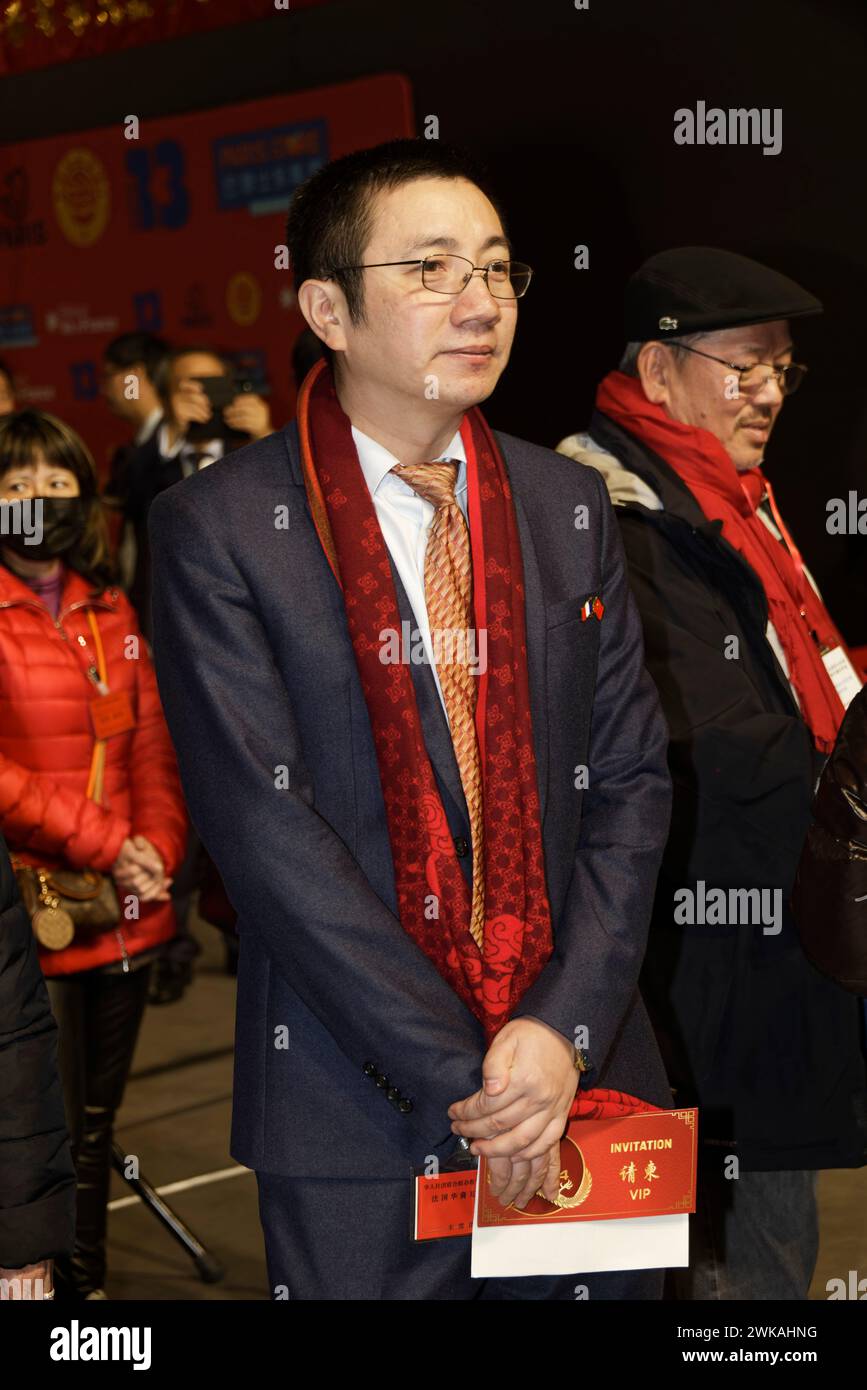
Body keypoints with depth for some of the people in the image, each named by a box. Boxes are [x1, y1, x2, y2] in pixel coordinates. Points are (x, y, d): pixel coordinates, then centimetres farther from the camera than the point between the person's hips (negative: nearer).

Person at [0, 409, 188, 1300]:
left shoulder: (111, 615, 14)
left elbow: (151, 747, 13)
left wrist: (156, 851, -3)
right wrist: (106, 847, -15)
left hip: (129, 916, 6)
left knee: (97, 1123, 16)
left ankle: (89, 1278, 29)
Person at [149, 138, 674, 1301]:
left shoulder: (571, 507, 7)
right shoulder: (214, 529, -6)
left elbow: (631, 779, 4)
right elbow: (262, 826, -13)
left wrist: (562, 1029, -9)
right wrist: (463, 1080, -14)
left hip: (585, 1073, 4)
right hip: (359, 1113, -3)